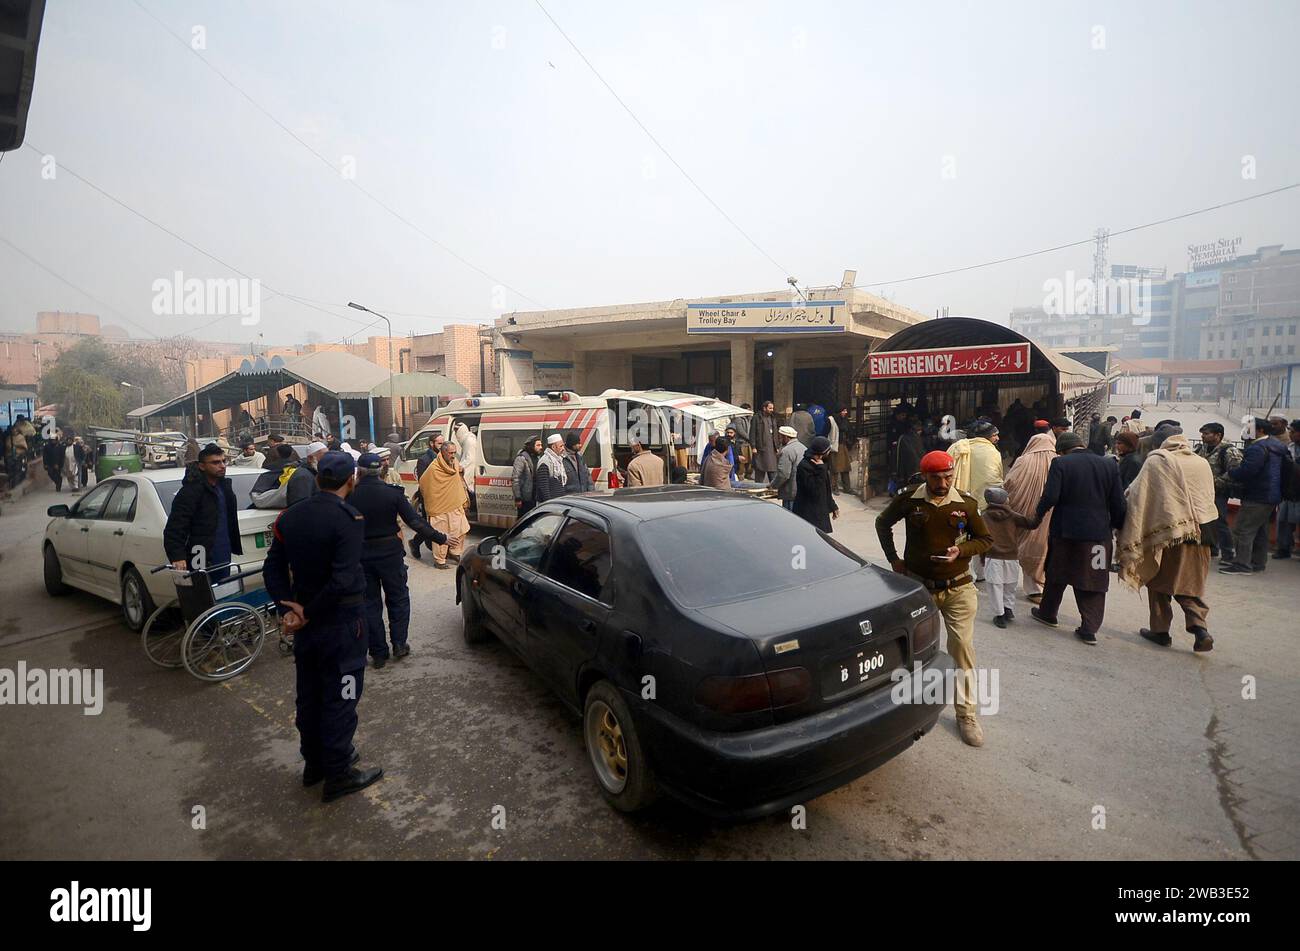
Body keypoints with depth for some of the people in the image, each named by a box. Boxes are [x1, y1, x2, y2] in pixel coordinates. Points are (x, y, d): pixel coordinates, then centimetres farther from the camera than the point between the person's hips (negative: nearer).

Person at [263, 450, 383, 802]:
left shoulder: (289, 517, 1)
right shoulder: (348, 518, -21)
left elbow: (273, 569, 1)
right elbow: (343, 579, -28)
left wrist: (288, 607, -8)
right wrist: (308, 613, -16)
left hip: (306, 621, 7)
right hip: (341, 621, -7)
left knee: (309, 694, 19)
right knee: (340, 697, 6)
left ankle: (315, 762, 36)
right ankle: (337, 775, 18)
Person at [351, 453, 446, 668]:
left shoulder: (350, 497, -8)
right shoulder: (393, 493, -10)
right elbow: (415, 521, -13)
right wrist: (440, 538, -6)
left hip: (361, 556, 1)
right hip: (390, 553, -1)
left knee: (370, 603, 11)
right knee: (398, 598, 17)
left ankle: (378, 653, 15)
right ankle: (399, 644, 15)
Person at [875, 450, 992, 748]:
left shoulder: (966, 504, -6)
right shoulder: (908, 500, -8)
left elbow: (986, 539, 4)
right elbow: (882, 523, 9)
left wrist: (960, 551, -15)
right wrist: (893, 558, 4)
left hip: (958, 588, 0)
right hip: (918, 586, 1)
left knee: (962, 647, -3)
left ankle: (966, 713, 11)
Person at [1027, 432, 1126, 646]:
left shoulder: (1060, 463, -9)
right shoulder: (1108, 465, 2)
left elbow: (1050, 497, -17)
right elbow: (1118, 503, 3)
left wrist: (1038, 518, 0)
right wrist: (1118, 528, 15)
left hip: (1065, 530, -2)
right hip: (1099, 533, 2)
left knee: (1057, 575, 16)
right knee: (1093, 580, 8)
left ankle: (1047, 613, 31)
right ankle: (1090, 629, 9)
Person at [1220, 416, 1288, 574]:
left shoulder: (1258, 448, -19)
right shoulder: (1277, 446, 14)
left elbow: (1246, 471, -27)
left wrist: (1230, 472, -6)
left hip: (1256, 497, -10)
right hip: (1271, 496, 10)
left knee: (1243, 530, -7)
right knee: (1261, 531, 17)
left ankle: (1242, 564, -7)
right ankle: (1259, 562, 23)